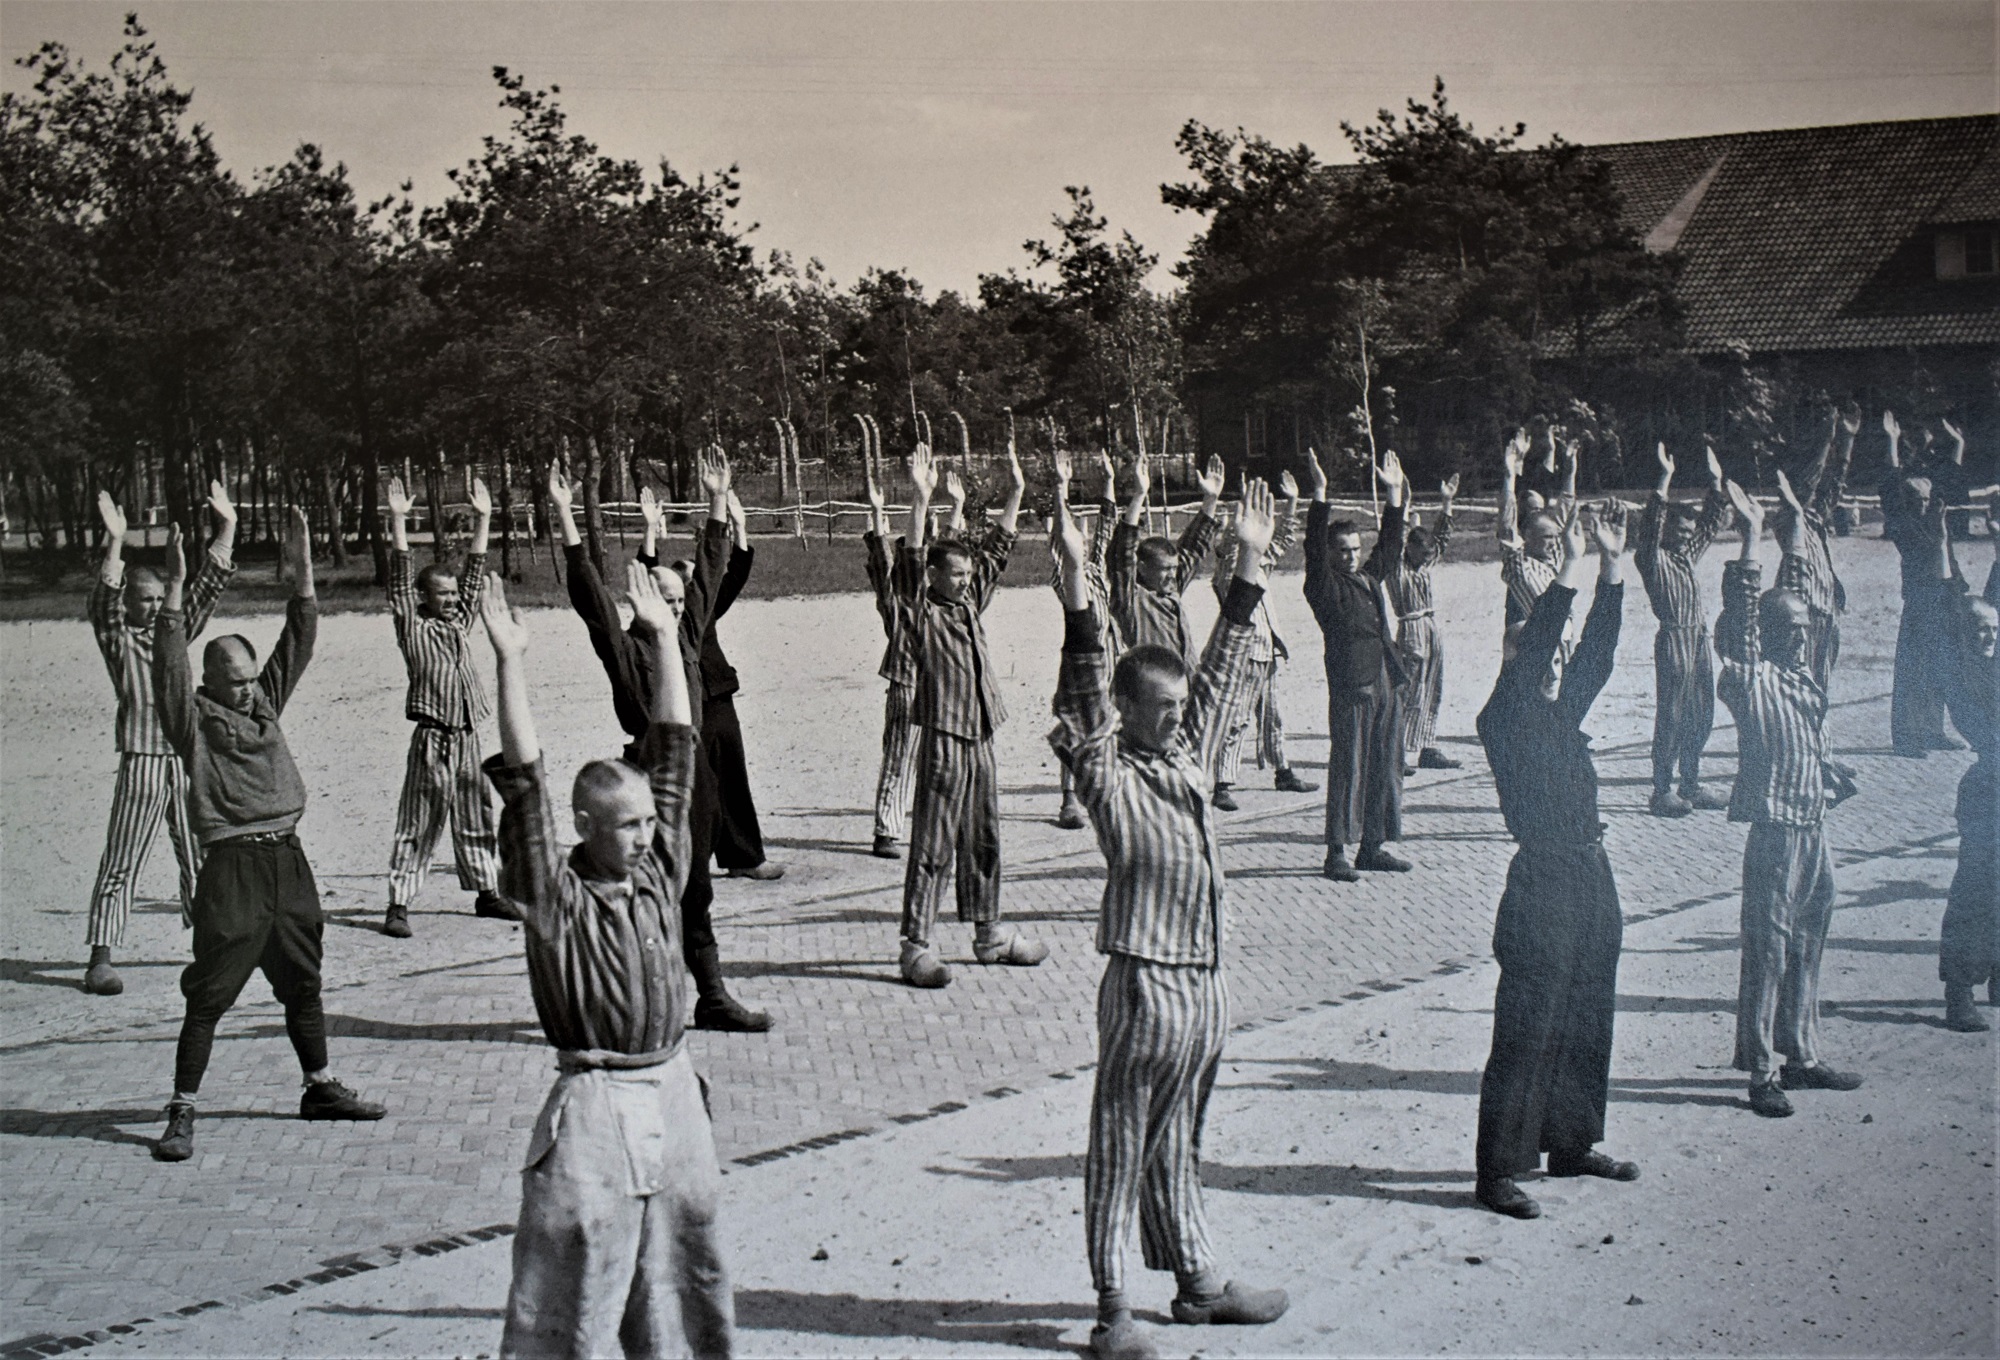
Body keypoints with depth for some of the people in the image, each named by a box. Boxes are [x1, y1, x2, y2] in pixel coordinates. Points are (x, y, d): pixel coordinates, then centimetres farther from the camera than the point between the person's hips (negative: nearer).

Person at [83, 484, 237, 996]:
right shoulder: (118, 638, -1)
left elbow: (210, 582, 13)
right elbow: (104, 599, -19)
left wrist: (226, 527, 5)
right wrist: (116, 543, -31)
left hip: (188, 758, 5)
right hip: (142, 760, -5)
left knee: (201, 857, 12)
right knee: (121, 865, -5)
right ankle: (101, 958, -4)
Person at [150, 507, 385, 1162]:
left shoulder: (265, 702, 12)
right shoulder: (194, 716, -3)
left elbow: (298, 643, 10)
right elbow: (169, 664, -17)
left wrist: (302, 573, 2)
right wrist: (175, 590, -25)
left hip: (288, 860, 6)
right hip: (232, 865, -6)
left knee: (303, 985, 16)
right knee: (208, 996, -4)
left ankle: (320, 1089, 30)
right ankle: (181, 1113, 2)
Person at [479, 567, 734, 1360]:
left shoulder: (659, 870, 4)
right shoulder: (557, 900, -10)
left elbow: (673, 755, 6)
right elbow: (525, 790, -20)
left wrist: (663, 640, 5)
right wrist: (511, 665, -26)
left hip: (674, 1095, 6)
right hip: (595, 1109, -6)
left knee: (684, 1279, 16)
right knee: (579, 1280, -2)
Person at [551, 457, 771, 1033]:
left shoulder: (687, 634, 10)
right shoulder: (625, 647, -8)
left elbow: (707, 572, 18)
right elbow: (590, 594, -18)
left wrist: (718, 501, 19)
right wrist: (566, 520, -26)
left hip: (692, 775, 7)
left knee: (694, 896, 14)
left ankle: (712, 997, 20)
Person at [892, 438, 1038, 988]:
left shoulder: (969, 604, 11)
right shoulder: (922, 615, -8)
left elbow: (997, 550, 17)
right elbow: (911, 566, -23)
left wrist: (1015, 493, 13)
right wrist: (920, 503, -33)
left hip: (980, 737, 7)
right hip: (943, 740, -7)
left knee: (984, 840, 15)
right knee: (933, 845, -5)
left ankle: (988, 935, 25)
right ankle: (916, 947, -1)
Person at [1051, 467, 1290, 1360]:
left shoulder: (1189, 757, 10)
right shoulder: (1107, 775, -10)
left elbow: (1225, 674, 17)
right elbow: (1082, 694, -23)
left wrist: (1249, 566, 16)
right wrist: (1076, 579, -33)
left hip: (1205, 980, 7)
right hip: (1143, 982, -7)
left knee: (1177, 1144, 19)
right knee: (1120, 1151, 2)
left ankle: (1197, 1284, 28)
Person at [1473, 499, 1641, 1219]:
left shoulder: (1562, 715, 13)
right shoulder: (1504, 721, -9)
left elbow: (1597, 650, 11)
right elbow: (1528, 654, -21)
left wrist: (1612, 566, 3)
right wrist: (1572, 567, -22)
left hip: (1591, 880, 8)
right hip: (1541, 883, -8)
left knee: (1586, 1025, 16)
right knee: (1526, 1032, -5)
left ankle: (1572, 1145, 29)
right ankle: (1498, 1172, -1)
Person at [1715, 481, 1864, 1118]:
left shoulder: (1800, 671, 11)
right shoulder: (1748, 676, -9)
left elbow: (1792, 588, 20)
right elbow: (1741, 611, -20)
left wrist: (1794, 523, 22)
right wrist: (1751, 535, -22)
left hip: (1815, 826, 8)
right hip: (1774, 830, -8)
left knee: (1807, 947, 15)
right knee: (1767, 951, -4)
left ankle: (1802, 1055, 25)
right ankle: (1761, 1071, 0)